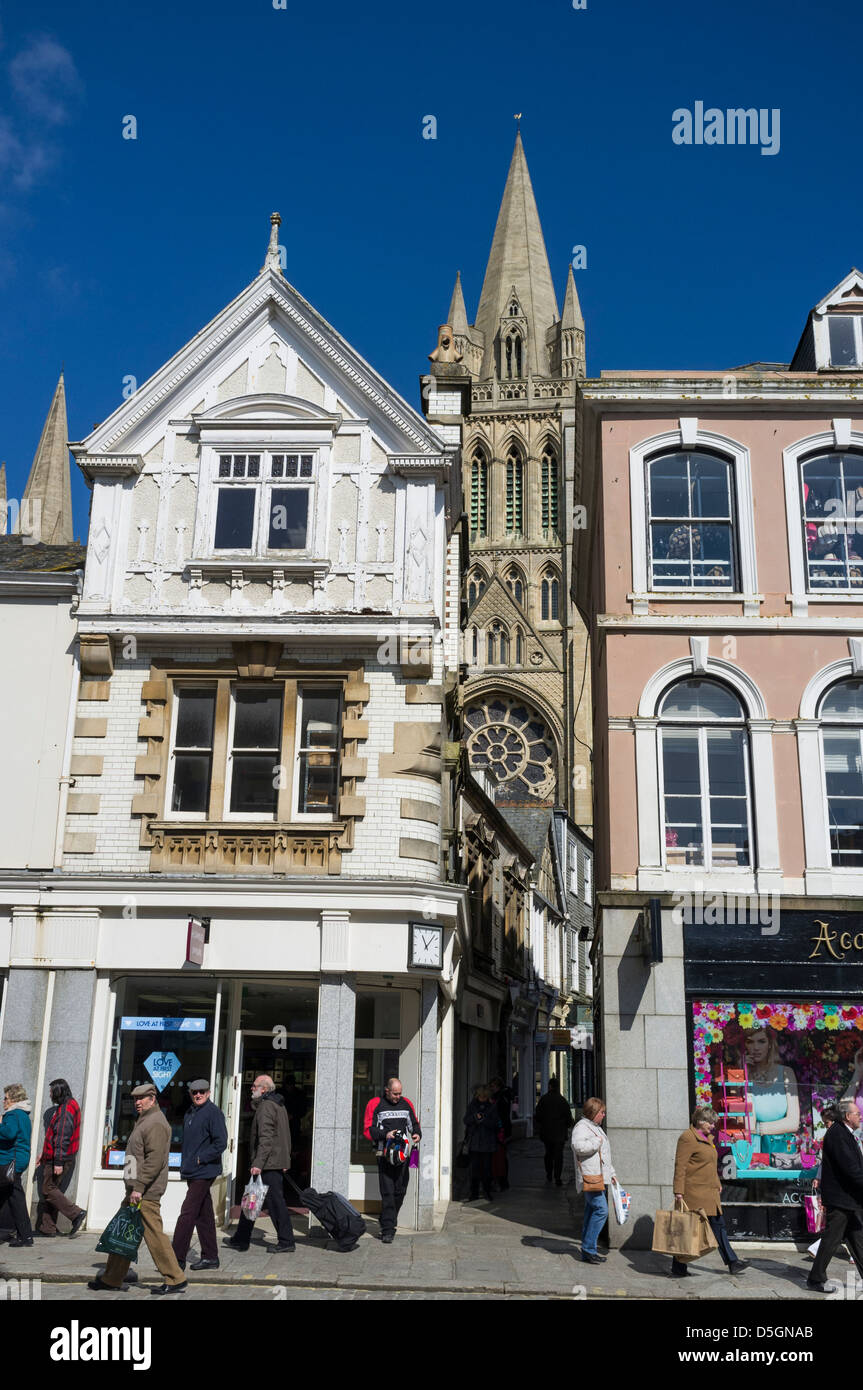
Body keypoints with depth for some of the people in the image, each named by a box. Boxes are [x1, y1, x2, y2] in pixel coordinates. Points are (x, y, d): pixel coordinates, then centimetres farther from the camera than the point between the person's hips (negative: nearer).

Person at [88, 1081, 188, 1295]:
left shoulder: (155, 1123, -15)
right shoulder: (143, 1121, 19)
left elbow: (155, 1159, -23)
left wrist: (139, 1187, -24)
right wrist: (134, 1187, 20)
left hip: (146, 1193, -10)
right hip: (136, 1190, 10)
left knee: (154, 1235, -7)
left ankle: (175, 1279, -1)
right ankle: (112, 1279, 23)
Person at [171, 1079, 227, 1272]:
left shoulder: (213, 1112, -11)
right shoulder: (190, 1112, 14)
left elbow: (221, 1143, -16)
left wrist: (200, 1159, -15)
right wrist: (185, 1165, 14)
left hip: (204, 1172, -8)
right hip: (192, 1172, 8)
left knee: (187, 1213, -9)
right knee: (203, 1214, 12)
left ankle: (177, 1259, -7)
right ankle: (210, 1257, 19)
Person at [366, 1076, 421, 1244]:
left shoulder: (406, 1104, 13)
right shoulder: (375, 1105, 1)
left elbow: (415, 1123, 24)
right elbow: (368, 1130, -1)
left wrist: (417, 1134, 2)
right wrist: (385, 1135, -15)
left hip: (404, 1155, 4)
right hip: (385, 1156, -4)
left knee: (400, 1191, 6)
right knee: (387, 1193, -8)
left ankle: (388, 1222, 23)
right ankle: (388, 1230, -6)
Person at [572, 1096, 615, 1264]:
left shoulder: (597, 1128, 22)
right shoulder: (581, 1127, -10)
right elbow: (579, 1146, -29)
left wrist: (611, 1173, 27)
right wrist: (597, 1142, -16)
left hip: (599, 1177, 10)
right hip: (589, 1177, -10)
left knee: (592, 1212, 10)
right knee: (601, 1210, -15)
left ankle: (588, 1251, 13)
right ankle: (588, 1249, -10)